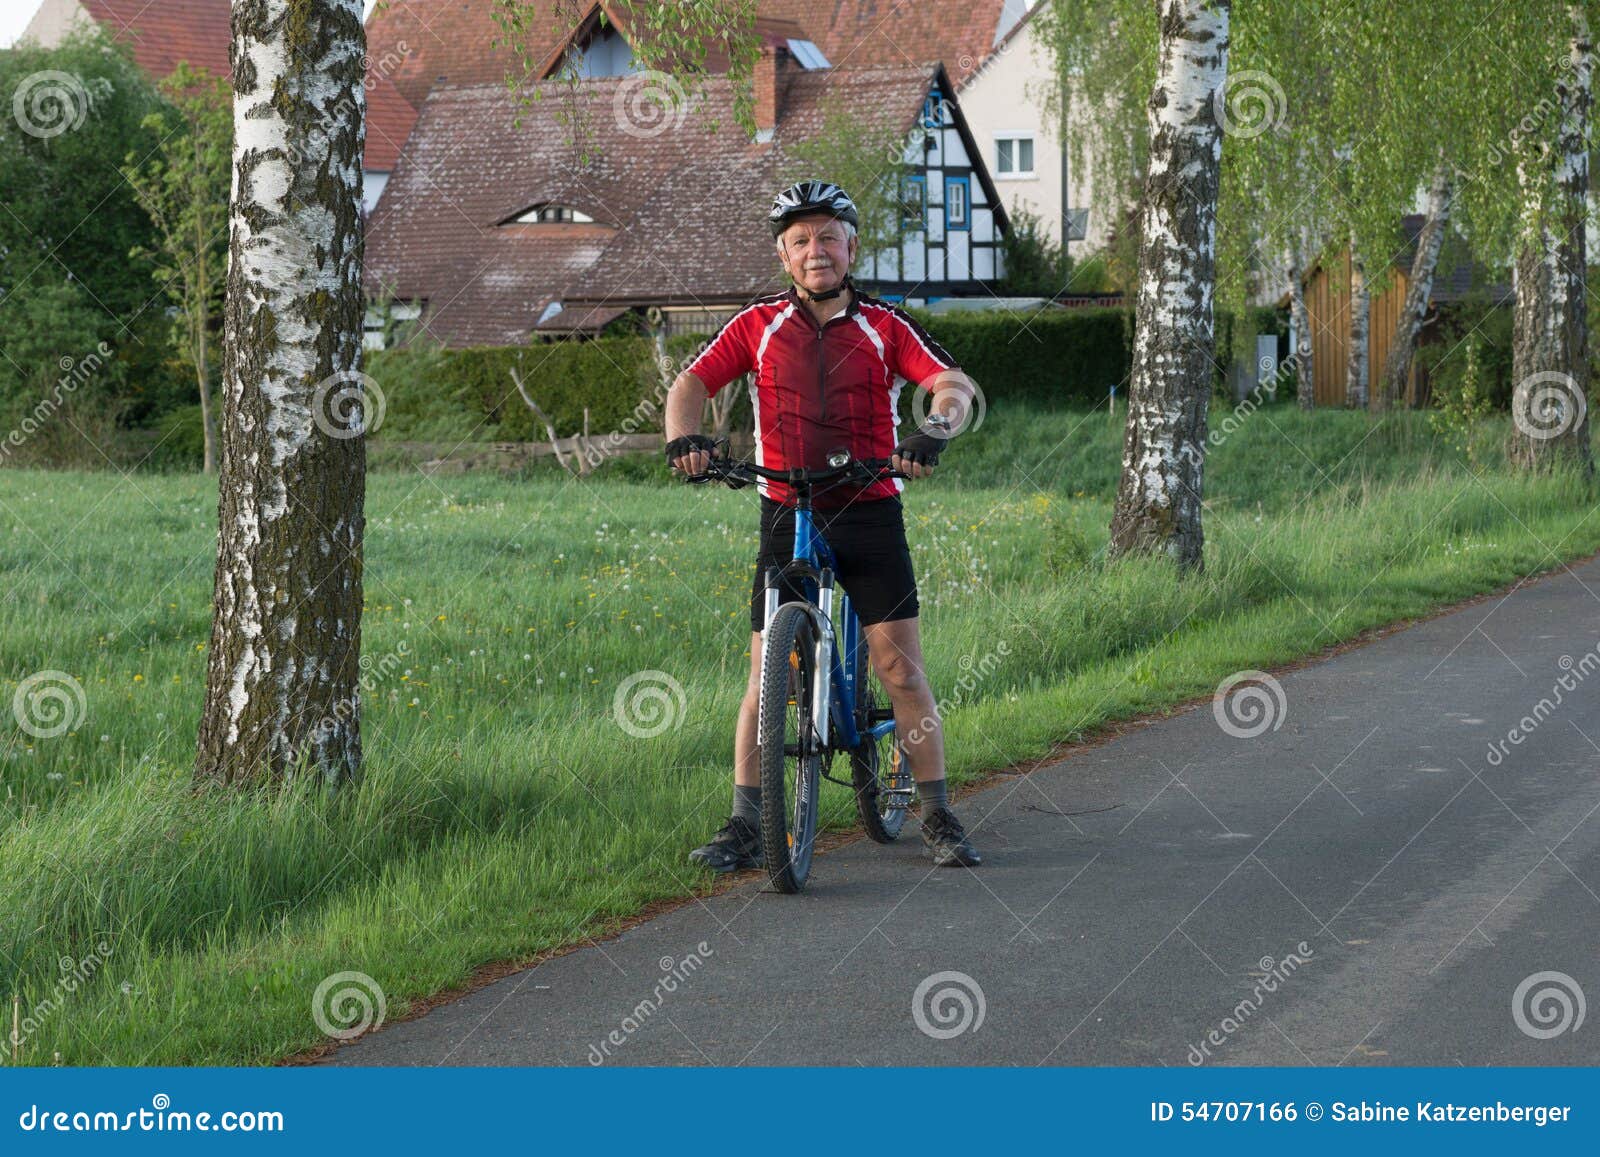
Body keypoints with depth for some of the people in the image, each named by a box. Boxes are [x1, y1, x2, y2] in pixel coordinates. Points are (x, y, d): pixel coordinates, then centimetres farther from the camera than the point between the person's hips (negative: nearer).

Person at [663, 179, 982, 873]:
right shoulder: (758, 327, 5)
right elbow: (691, 383, -4)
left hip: (870, 512, -1)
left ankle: (938, 819, 2)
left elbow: (952, 384, -9)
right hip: (787, 516, 1)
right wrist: (683, 435, -26)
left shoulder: (884, 328, 3)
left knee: (900, 666, -6)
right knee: (767, 673, -1)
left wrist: (933, 432, -31)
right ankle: (744, 827, 4)